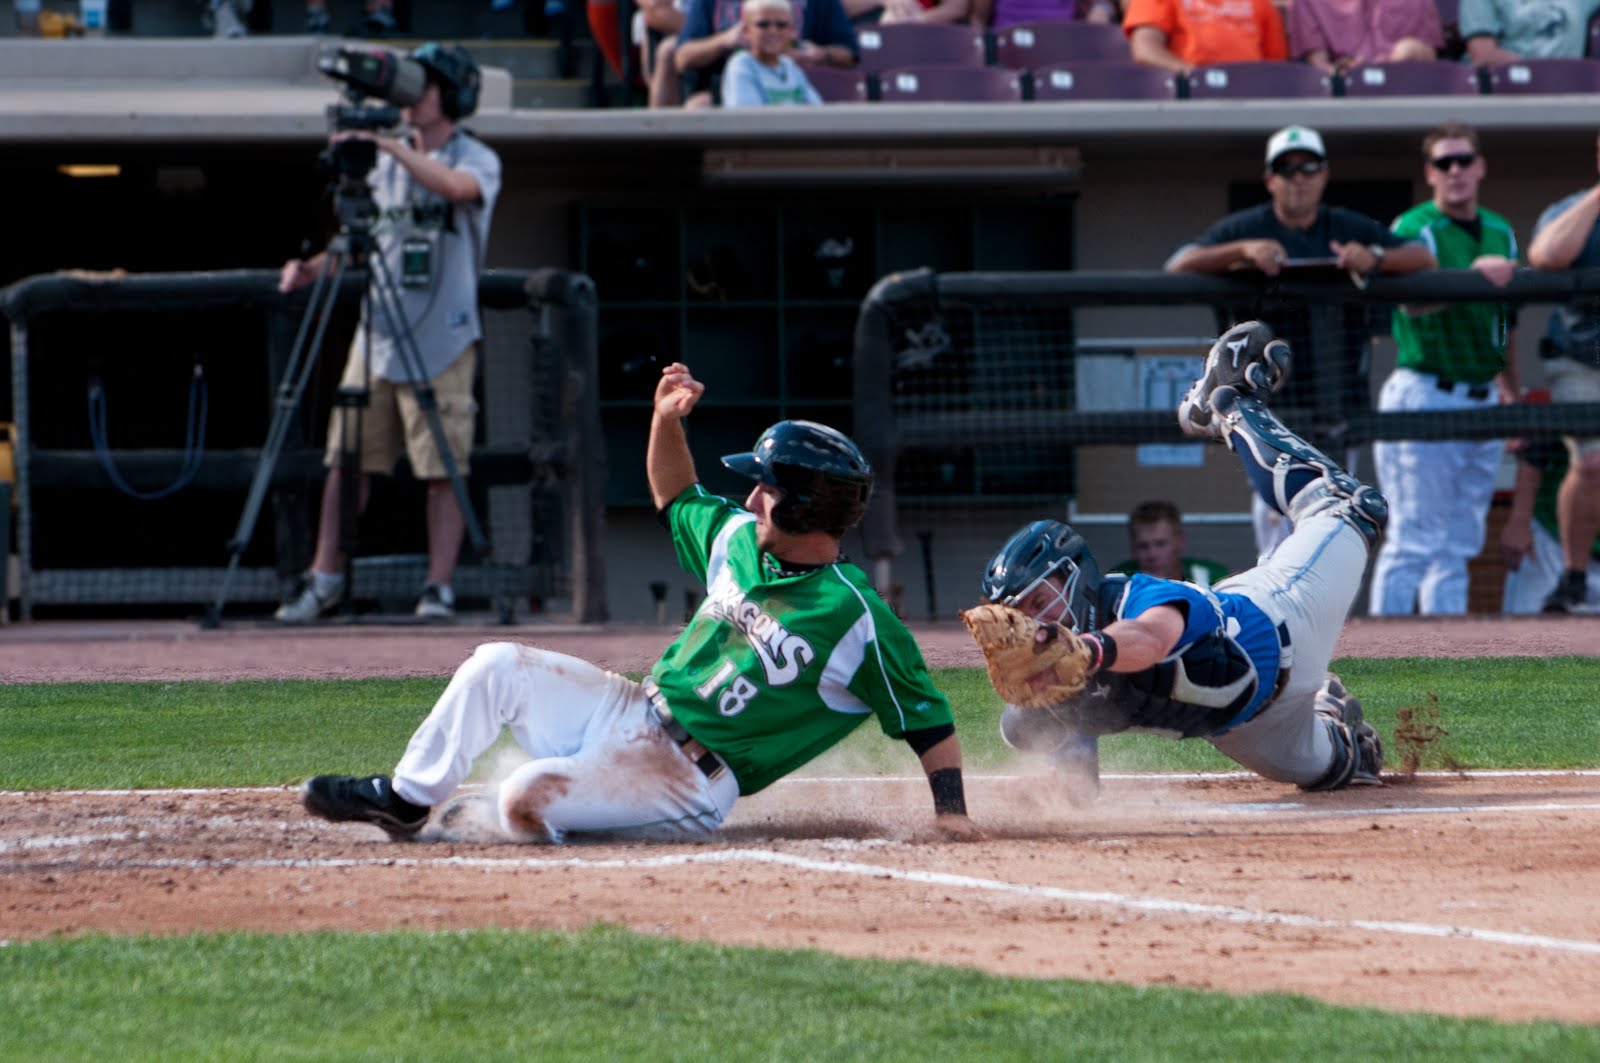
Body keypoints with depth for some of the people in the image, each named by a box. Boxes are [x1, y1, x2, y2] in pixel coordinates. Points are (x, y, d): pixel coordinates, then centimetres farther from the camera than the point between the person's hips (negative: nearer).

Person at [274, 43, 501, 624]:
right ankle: (325, 578, 11)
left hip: (443, 340, -5)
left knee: (443, 468, -5)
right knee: (347, 461, 4)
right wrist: (314, 267, 1)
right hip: (377, 334, 5)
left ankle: (439, 588, -1)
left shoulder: (477, 158, -2)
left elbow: (461, 187, -26)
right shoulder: (386, 163, 13)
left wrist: (394, 147, -29)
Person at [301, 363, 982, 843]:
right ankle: (405, 800, 8)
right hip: (631, 710, 8)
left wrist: (952, 811, -26)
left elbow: (927, 719, -17)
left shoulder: (856, 619, -19)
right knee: (496, 666, -3)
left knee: (524, 802, -27)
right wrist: (667, 421, 9)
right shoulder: (739, 538, 5)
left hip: (691, 782, -8)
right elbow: (676, 500, 24)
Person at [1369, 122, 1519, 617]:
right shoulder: (1413, 229, -6)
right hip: (1426, 394, -7)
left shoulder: (1501, 233, 16)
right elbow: (1413, 302, -24)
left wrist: (1512, 395, 21)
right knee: (1414, 540, -9)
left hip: (1482, 399, 7)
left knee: (1460, 544, 7)